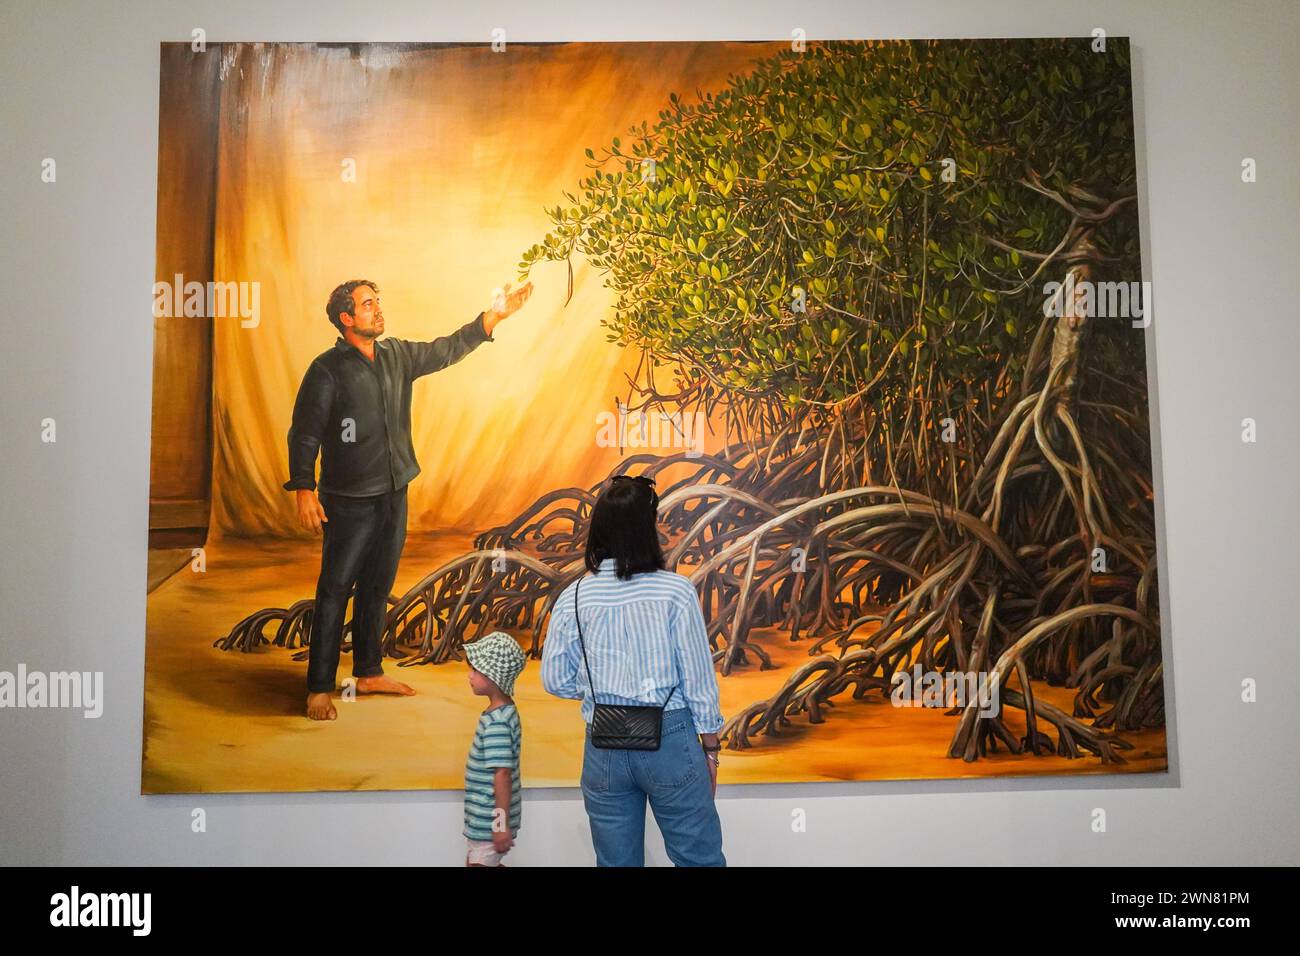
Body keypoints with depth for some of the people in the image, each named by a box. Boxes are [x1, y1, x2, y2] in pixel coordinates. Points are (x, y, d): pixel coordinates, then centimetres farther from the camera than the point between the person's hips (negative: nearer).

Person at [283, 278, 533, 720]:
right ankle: (319, 689, 7)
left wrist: (493, 316, 9)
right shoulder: (327, 369, -10)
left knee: (378, 588, 15)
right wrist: (303, 489, -18)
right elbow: (304, 433, -11)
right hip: (349, 501, -6)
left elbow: (446, 350, 16)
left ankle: (369, 673, 28)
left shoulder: (397, 355, 7)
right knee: (335, 592, -2)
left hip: (394, 496, 6)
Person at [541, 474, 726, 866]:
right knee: (699, 858, 13)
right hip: (670, 739, -2)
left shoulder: (573, 599, -5)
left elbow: (555, 681, 3)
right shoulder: (676, 591, -12)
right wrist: (710, 746, 6)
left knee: (616, 861, 15)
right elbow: (698, 678, -7)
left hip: (604, 747, 3)